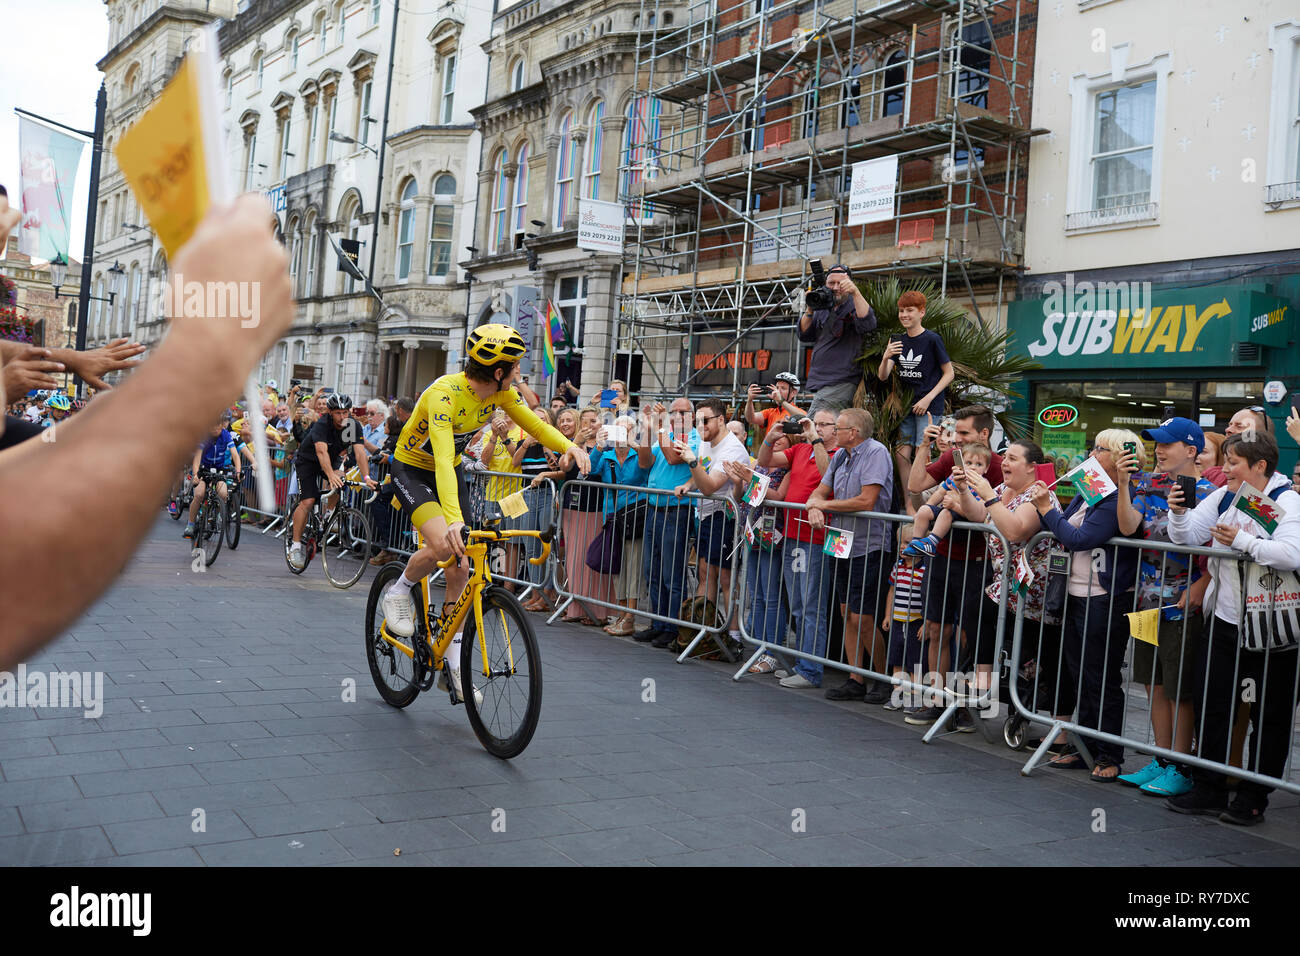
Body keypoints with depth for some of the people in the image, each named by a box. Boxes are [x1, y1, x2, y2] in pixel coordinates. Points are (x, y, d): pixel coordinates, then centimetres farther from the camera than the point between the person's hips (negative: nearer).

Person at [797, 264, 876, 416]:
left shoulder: (856, 306, -2)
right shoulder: (823, 308, 16)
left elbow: (868, 325, -23)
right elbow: (804, 336, 12)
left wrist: (855, 292, -31)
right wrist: (810, 310, -4)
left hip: (841, 384, -7)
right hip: (820, 383, 7)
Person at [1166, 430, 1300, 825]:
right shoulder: (1223, 497, 6)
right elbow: (1188, 537, 7)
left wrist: (1242, 540, -29)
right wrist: (1179, 512, -10)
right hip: (1223, 619, 6)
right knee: (1211, 704, 9)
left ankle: (1253, 798, 17)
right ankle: (1208, 789, 20)